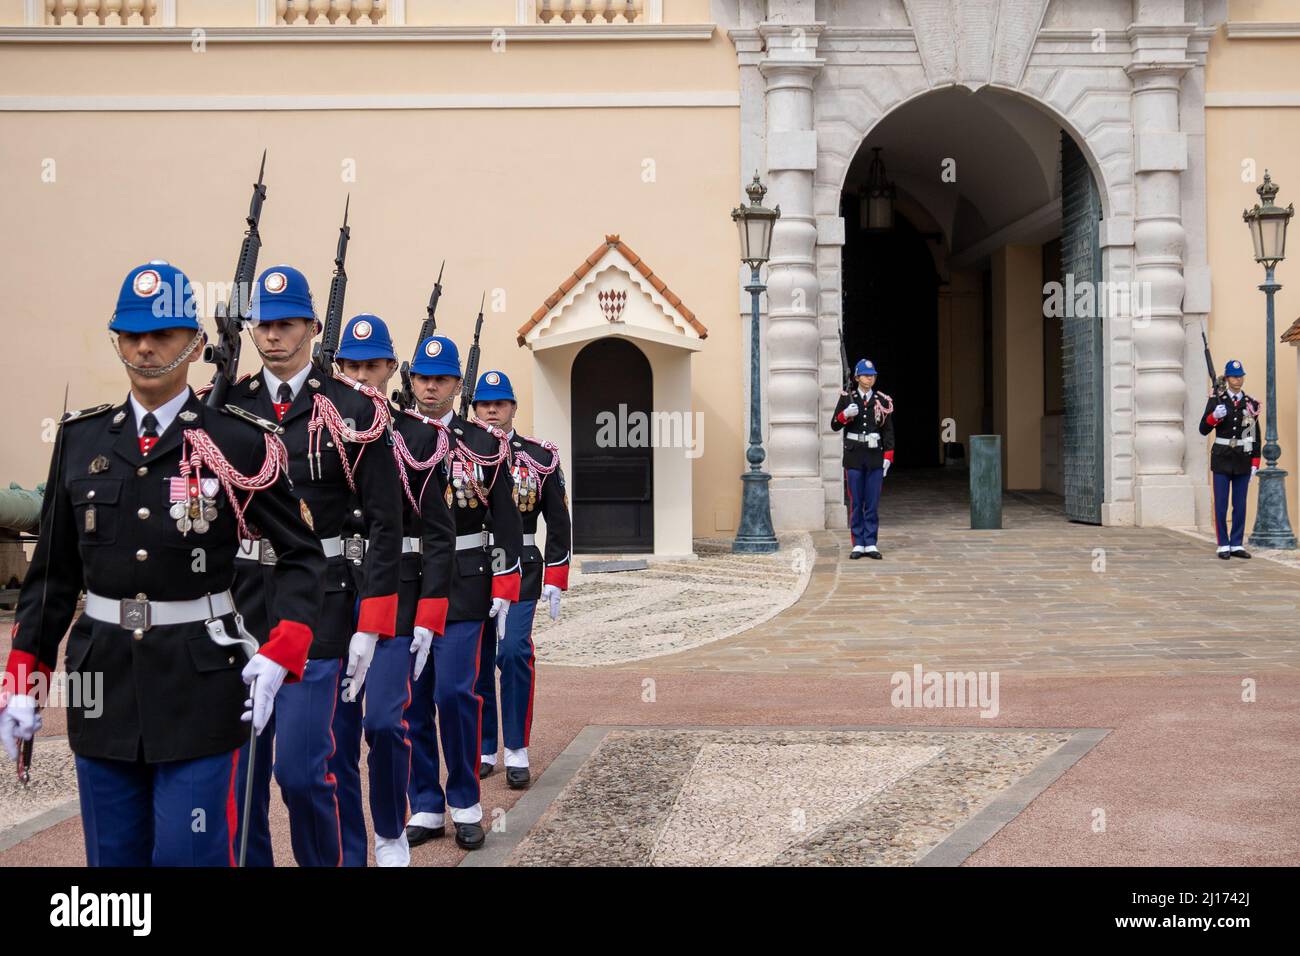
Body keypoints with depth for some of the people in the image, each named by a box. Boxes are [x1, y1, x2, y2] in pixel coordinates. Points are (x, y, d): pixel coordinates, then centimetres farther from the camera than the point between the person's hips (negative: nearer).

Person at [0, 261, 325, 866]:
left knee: (191, 854, 0)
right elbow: (52, 572, 10)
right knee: (113, 854, 13)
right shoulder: (81, 438, 5)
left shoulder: (239, 442, -6)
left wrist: (278, 655, -16)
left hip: (199, 685, -4)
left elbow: (302, 556, -3)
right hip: (103, 681, 4)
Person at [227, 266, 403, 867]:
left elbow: (387, 524, -5)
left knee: (306, 767, -8)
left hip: (320, 607, -4)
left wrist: (371, 626, -10)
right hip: (240, 606, 4)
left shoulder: (355, 410, -3)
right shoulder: (227, 408, 8)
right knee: (235, 767, 8)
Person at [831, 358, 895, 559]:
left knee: (873, 503, 2)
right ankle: (858, 544, 7)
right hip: (854, 457, -1)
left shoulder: (883, 401, 5)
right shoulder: (847, 398, 4)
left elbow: (888, 431, 6)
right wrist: (845, 414, -16)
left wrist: (888, 458, -1)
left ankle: (870, 544, 7)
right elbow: (835, 426, 4)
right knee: (856, 503, 2)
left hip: (875, 458, 1)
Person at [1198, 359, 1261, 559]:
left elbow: (1256, 435, 8)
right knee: (1221, 505, -1)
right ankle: (1223, 545, 5)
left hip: (1243, 461, 2)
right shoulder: (1216, 400, 0)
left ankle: (1237, 545, 12)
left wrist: (1255, 463, 4)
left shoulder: (1251, 403, 6)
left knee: (1240, 505, 5)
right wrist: (1214, 416, -23)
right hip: (1222, 459, -2)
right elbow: (1204, 430, -3)